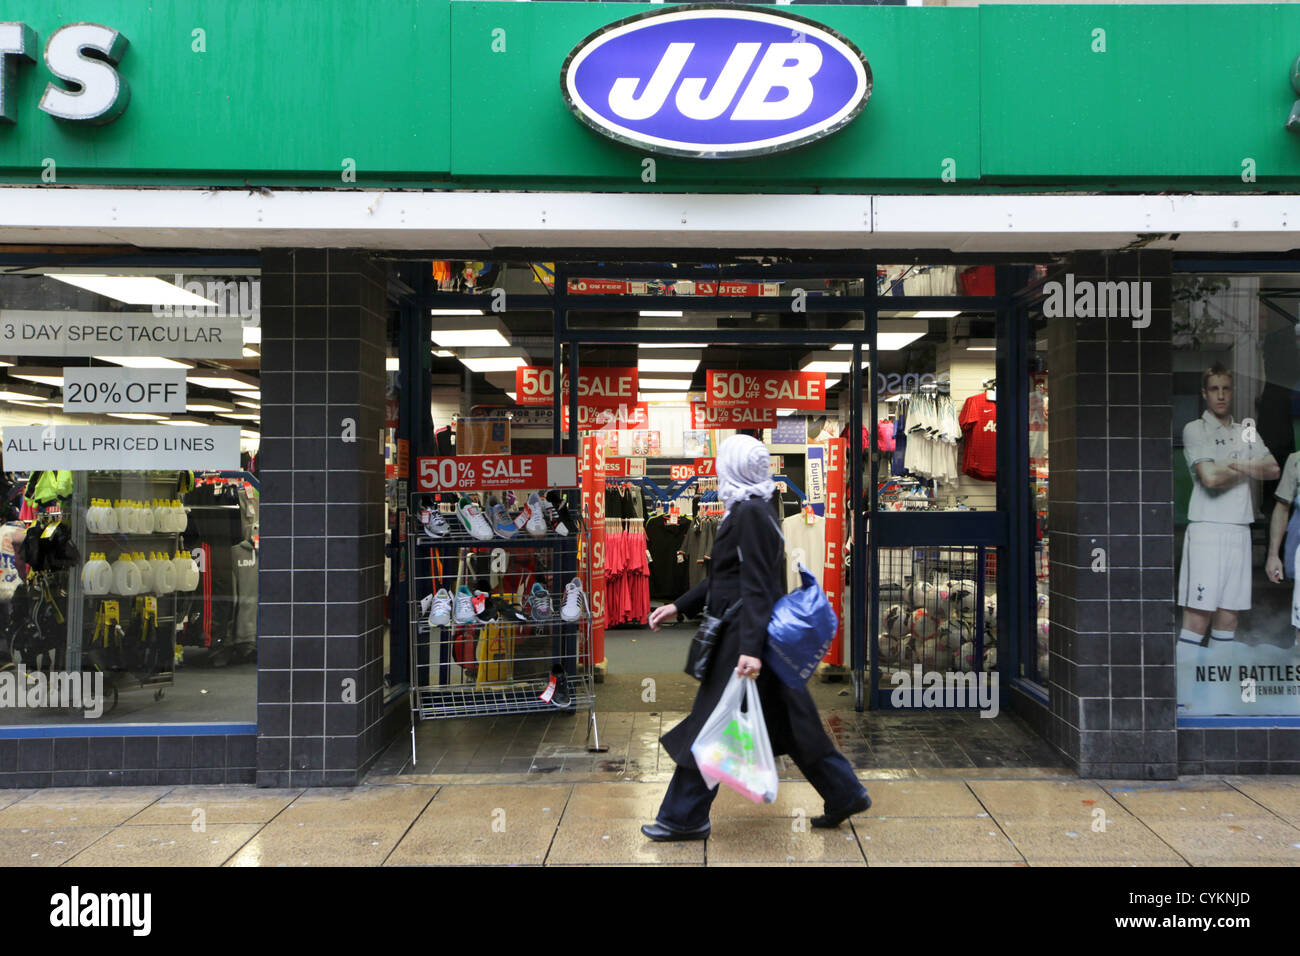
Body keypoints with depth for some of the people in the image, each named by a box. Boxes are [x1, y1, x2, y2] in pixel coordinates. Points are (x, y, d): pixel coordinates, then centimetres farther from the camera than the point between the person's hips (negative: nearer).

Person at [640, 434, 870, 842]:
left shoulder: (751, 514, -18)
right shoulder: (748, 511, 13)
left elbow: (757, 586, -23)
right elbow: (724, 576, 20)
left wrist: (750, 648, -28)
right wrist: (679, 606, 20)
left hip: (744, 638, -10)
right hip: (765, 637, 10)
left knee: (709, 723, 1)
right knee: (789, 722, 16)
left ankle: (684, 818, 13)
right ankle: (845, 793, 25)